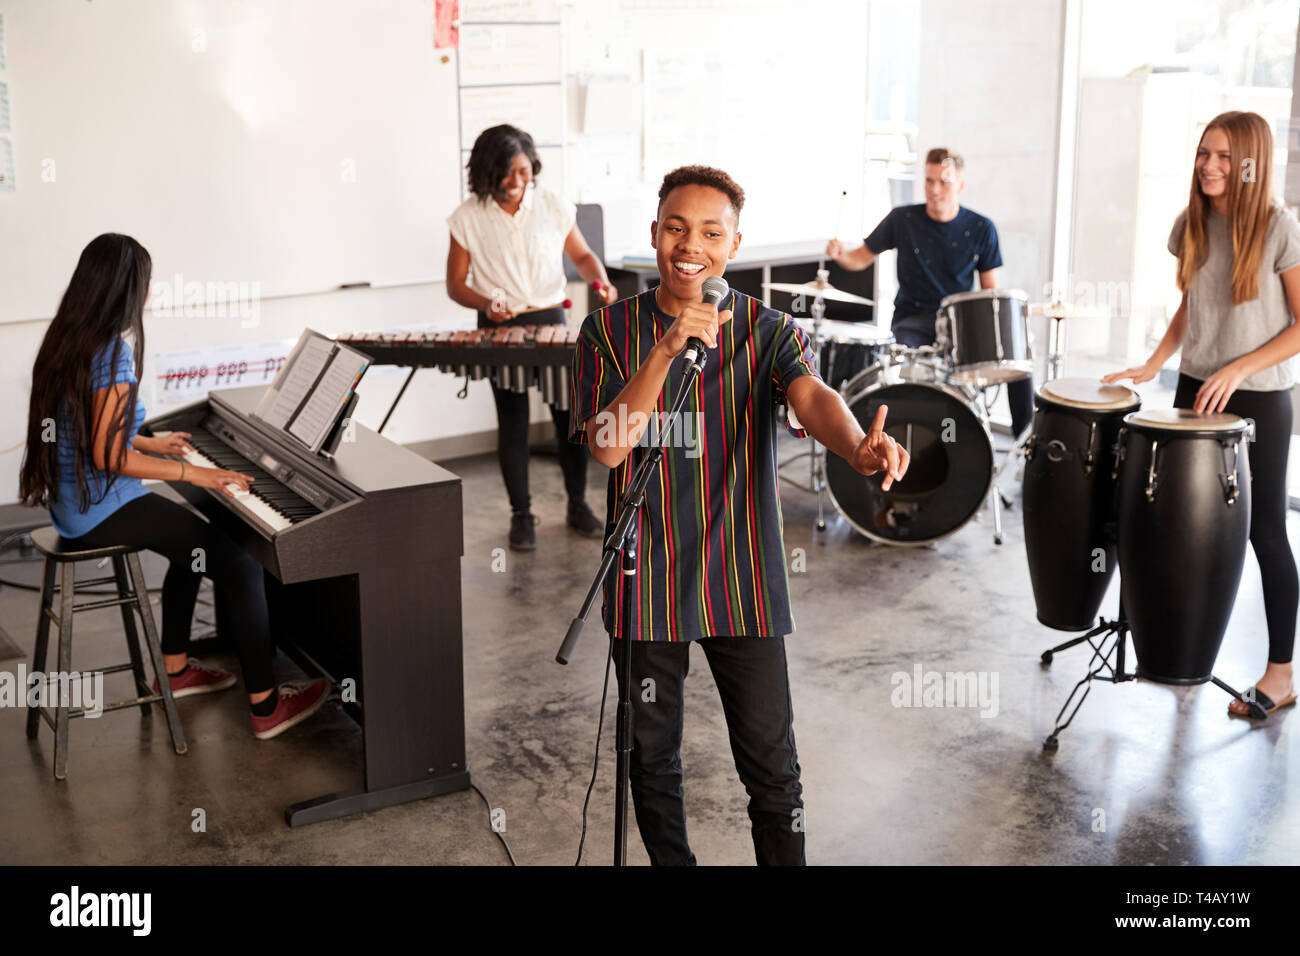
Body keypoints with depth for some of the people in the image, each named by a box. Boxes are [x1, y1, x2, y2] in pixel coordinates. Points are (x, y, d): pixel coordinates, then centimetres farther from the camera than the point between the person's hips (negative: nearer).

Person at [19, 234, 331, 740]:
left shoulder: (67, 339, 8)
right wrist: (194, 473, -17)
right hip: (104, 510, -10)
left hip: (74, 502, 10)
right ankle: (266, 705, -7)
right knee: (241, 564, -10)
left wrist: (152, 444, 25)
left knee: (193, 540, 30)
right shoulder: (113, 354, -21)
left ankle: (175, 669, 35)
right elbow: (108, 457, -24)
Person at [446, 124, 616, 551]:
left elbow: (582, 255, 13)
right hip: (499, 328, -1)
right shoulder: (468, 218, -5)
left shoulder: (553, 206, -1)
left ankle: (578, 505, 20)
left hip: (550, 320, 1)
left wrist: (599, 280, -8)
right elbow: (455, 284, 0)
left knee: (569, 414, 3)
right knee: (512, 421, 4)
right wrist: (486, 304, -19)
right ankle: (521, 515, 16)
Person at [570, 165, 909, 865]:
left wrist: (859, 447, -46)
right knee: (652, 761, 15)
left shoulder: (769, 331, -2)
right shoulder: (609, 329, 0)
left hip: (743, 586, -1)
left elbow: (812, 398, -23)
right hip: (645, 586, 1)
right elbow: (606, 447, -12)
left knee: (772, 771, 3)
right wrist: (667, 349, -25)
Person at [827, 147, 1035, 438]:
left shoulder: (981, 229, 0)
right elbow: (862, 258, 7)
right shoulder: (902, 220, -2)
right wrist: (841, 254, -16)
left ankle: (1027, 435, -8)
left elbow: (990, 290, 5)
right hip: (913, 318, -1)